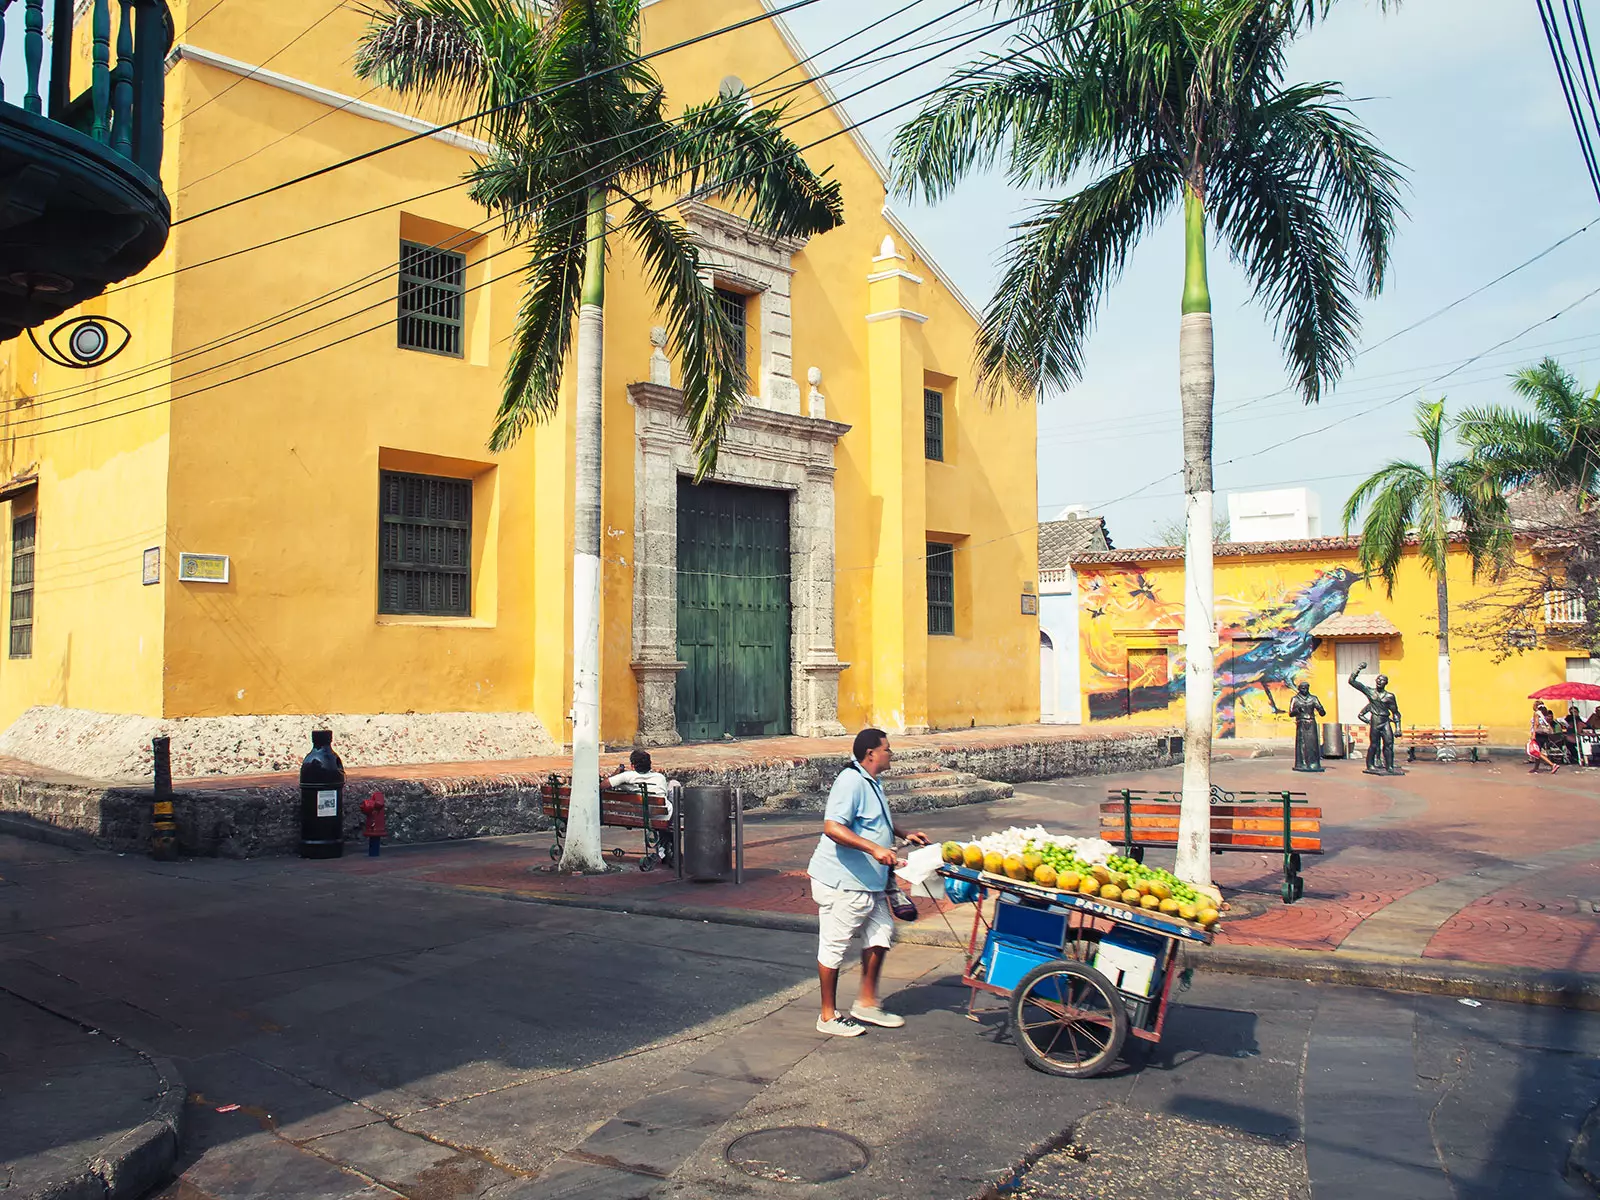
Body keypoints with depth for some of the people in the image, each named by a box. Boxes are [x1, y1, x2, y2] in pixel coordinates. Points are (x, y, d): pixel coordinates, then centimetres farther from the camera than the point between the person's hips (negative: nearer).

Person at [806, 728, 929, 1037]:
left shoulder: (872, 783, 13)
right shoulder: (851, 782, -20)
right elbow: (832, 828, -30)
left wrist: (904, 834, 19)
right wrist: (875, 849, -34)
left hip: (869, 883, 10)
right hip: (842, 883, -10)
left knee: (880, 936, 14)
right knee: (834, 946, 2)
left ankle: (867, 1003, 28)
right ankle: (828, 1016, 14)